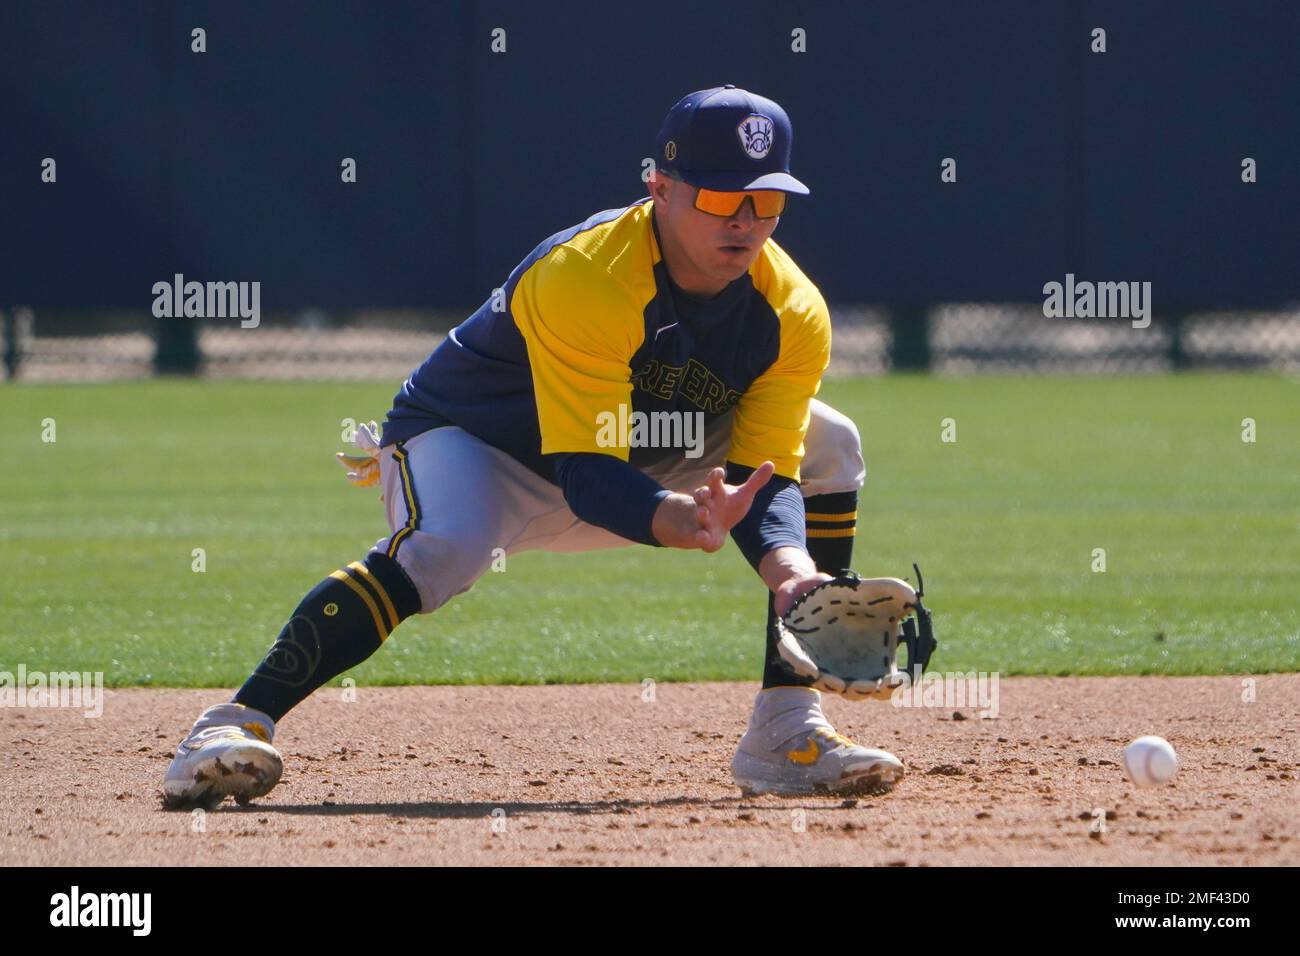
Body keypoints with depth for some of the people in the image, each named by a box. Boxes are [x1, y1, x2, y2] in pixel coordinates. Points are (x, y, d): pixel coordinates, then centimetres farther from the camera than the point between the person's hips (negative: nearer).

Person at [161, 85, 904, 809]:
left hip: (636, 463, 7)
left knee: (829, 448, -6)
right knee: (445, 546, -40)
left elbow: (763, 478, -18)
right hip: (466, 441, -7)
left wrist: (790, 570, -40)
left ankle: (787, 731, -5)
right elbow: (587, 479, -38)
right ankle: (237, 725, -41)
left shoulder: (793, 313, -15)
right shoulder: (583, 279, -33)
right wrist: (679, 521, -59)